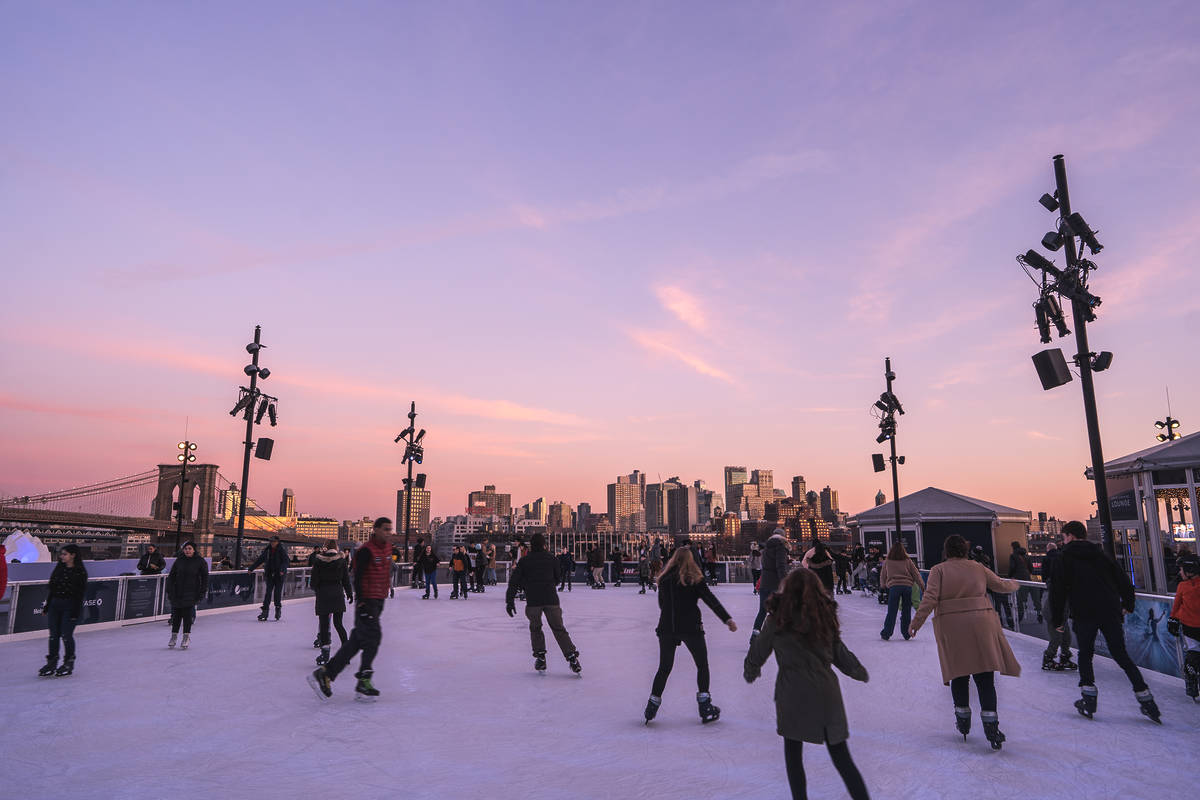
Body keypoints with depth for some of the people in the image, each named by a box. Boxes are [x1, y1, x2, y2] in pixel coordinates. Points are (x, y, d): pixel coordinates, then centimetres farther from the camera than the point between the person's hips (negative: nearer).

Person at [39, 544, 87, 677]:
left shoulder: (80, 571, -10)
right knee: (54, 635, 8)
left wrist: (75, 612, -14)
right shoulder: (59, 568, 9)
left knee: (66, 635, -2)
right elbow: (52, 588, 15)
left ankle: (69, 663, 14)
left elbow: (80, 593, -12)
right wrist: (47, 605, 12)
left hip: (70, 607, -6)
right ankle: (52, 662, 19)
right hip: (55, 604, 6)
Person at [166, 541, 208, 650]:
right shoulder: (179, 561, 5)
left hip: (191, 594, -3)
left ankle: (186, 638, 3)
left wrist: (202, 593, -4)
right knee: (176, 615, 6)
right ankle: (173, 636, 20)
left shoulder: (200, 562, -2)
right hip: (177, 593, 3)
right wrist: (169, 591, 4)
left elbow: (205, 578, 0)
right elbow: (171, 576, 10)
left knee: (188, 615, -5)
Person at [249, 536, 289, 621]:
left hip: (279, 575, -3)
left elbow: (285, 561, -13)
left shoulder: (282, 551, -4)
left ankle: (278, 608, 18)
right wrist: (251, 568, 8)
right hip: (269, 575, 3)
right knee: (268, 592, -4)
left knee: (278, 592, -1)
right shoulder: (267, 550, 6)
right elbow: (259, 560, 12)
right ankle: (265, 611, -4)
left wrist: (282, 570, -30)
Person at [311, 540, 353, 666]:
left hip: (323, 595, -1)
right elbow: (346, 580, 2)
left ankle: (325, 653, 4)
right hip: (338, 594, 2)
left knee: (323, 623, 5)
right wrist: (350, 594, 14)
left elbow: (314, 581, -3)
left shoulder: (318, 561, -3)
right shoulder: (341, 561, -1)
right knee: (338, 623, 10)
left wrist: (315, 587, 20)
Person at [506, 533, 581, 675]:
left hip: (533, 601, -1)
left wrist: (510, 601, 6)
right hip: (551, 599, 1)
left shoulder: (524, 561, 7)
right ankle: (572, 657, -3)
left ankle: (540, 657, 15)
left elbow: (514, 581, 2)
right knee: (559, 629, 7)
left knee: (535, 628, 20)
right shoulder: (552, 559, 10)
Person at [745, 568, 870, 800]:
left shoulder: (778, 619, -8)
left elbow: (758, 652, 3)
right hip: (827, 693, 3)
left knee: (793, 754, 17)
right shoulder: (825, 616, 0)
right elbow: (840, 654, 9)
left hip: (793, 695, -3)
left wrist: (750, 672, 24)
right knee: (842, 758, 13)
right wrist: (861, 672, 29)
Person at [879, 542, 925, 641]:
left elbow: (882, 575, 16)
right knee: (906, 612, 11)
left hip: (893, 586, -1)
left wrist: (883, 585, 34)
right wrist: (923, 587, 15)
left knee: (891, 612, 4)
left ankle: (886, 634, 5)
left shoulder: (887, 561, 7)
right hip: (907, 587, 1)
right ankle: (906, 634, 15)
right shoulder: (908, 561, 7)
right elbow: (916, 574, 8)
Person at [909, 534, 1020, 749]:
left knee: (959, 674, 13)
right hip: (980, 625, 1)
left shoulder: (938, 570, -1)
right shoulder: (978, 568, 6)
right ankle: (990, 723, 0)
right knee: (984, 677, 3)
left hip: (950, 628, -1)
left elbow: (930, 598, -10)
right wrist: (1014, 585, 41)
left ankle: (963, 718, 22)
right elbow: (1001, 585, 19)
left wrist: (916, 622, -5)